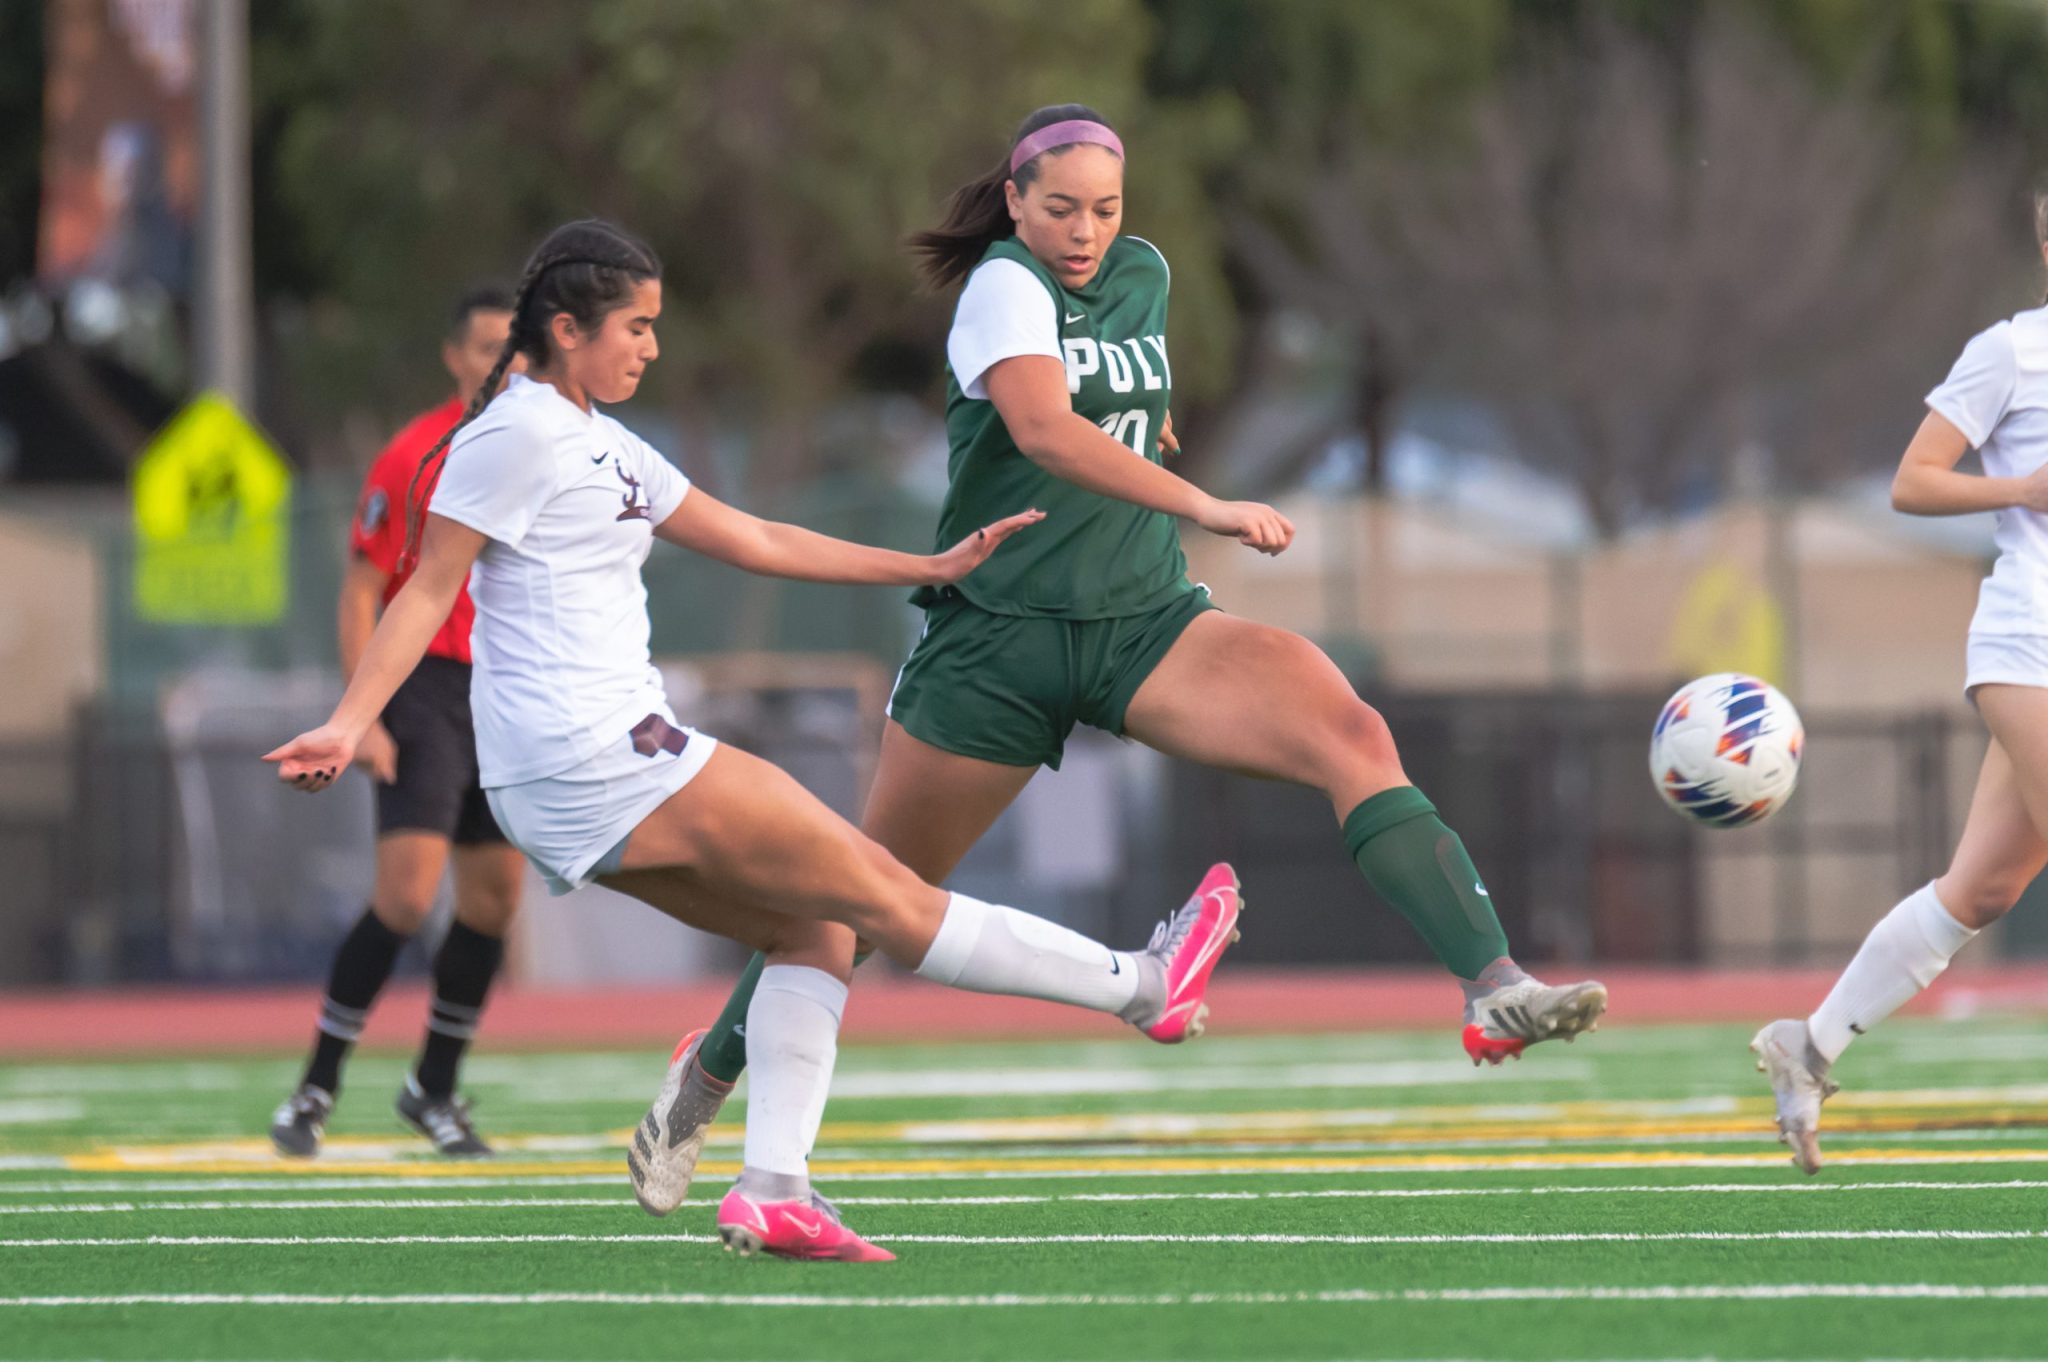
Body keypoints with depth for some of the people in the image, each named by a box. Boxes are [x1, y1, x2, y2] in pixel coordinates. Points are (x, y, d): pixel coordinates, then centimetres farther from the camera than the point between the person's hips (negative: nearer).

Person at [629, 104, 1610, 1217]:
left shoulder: (1144, 275, 8)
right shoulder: (1005, 286, -13)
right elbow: (1041, 427, -34)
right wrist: (1205, 507, -41)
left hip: (1146, 624, 5)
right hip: (997, 635, -5)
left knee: (1354, 738, -21)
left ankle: (1494, 989, -31)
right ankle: (707, 1072, 32)